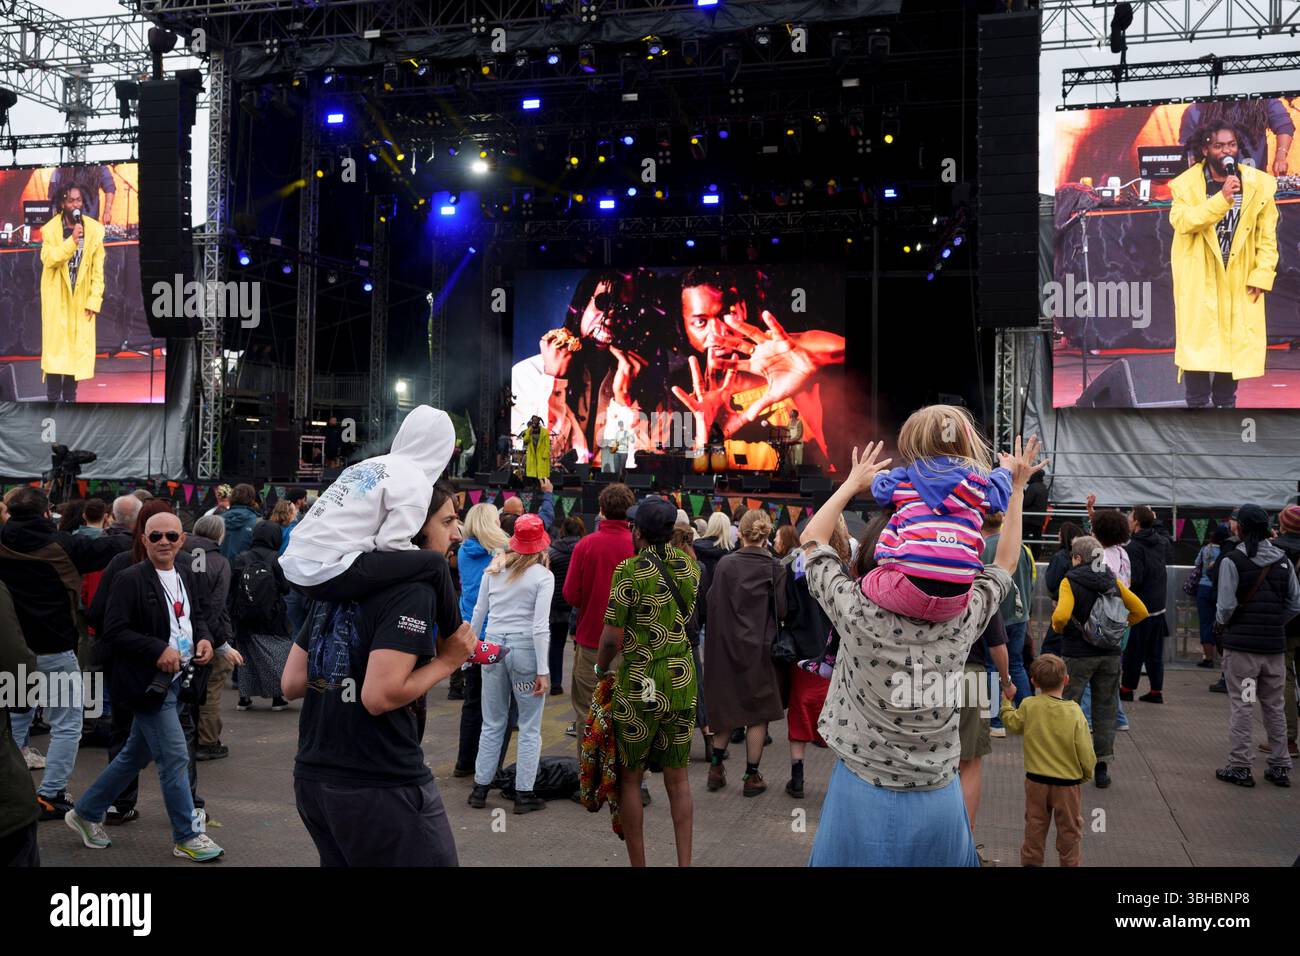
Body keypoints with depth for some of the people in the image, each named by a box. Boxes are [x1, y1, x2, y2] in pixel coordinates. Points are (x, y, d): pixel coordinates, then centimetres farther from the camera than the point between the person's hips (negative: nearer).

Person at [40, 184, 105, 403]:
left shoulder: (94, 229, -1)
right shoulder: (50, 229, -4)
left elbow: (98, 269, -1)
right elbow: (48, 259, -19)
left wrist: (94, 299, -6)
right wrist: (72, 241, -28)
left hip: (81, 298, 1)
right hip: (56, 297, -1)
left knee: (78, 347, 3)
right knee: (55, 345, -2)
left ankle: (70, 396, 12)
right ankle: (53, 397, 4)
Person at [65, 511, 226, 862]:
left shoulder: (185, 574, 8)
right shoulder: (130, 579, -14)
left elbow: (199, 613, 20)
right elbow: (114, 631, -16)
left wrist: (203, 637, 0)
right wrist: (158, 650, -24)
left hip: (177, 679, 8)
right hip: (150, 683, -8)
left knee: (136, 755, 19)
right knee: (174, 756, -4)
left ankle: (86, 813, 37)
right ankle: (187, 836, 9)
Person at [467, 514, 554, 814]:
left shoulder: (494, 569, 5)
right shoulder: (543, 576, -6)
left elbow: (478, 612, 8)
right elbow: (540, 625, -12)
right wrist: (543, 670, -10)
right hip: (525, 648, -4)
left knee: (492, 723, 16)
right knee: (530, 727, 7)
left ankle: (480, 787, 21)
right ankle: (524, 794, 9)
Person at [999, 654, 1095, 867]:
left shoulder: (1028, 706, -12)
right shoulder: (1074, 712, -18)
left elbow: (1011, 723, 7)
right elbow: (1086, 754, -13)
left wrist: (1006, 700, 22)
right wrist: (1086, 775, 6)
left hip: (1036, 780, 2)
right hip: (1067, 784, -2)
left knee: (1034, 826, 18)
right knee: (1070, 830, 15)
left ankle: (1030, 861, 26)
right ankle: (1071, 863, 23)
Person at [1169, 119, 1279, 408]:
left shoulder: (1258, 183, 0)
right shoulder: (1186, 183, -4)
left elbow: (1267, 235, 1)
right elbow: (1181, 221, -21)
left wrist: (1262, 274, -6)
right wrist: (1221, 198, -29)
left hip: (1239, 279, 2)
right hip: (1198, 279, -2)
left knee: (1235, 342, 7)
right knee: (1197, 342, -1)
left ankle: (1225, 403, 21)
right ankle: (1198, 403, 11)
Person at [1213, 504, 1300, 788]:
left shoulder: (1233, 561, -12)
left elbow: (1226, 606, -14)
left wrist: (1220, 625, 4)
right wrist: (1274, 624, 16)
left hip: (1241, 644, -4)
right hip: (1275, 646, 5)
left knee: (1242, 705, 2)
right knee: (1274, 706, 13)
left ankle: (1240, 766, 5)